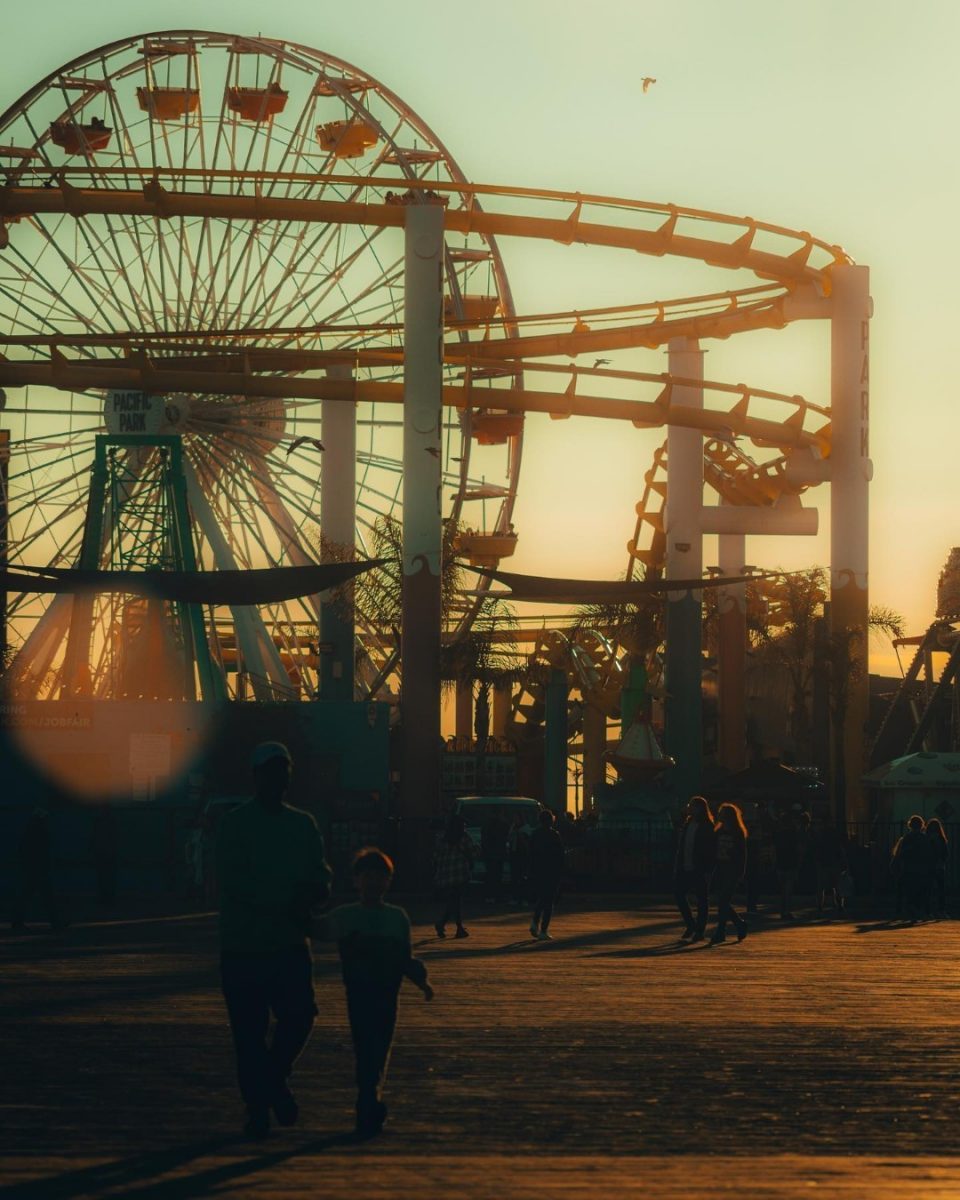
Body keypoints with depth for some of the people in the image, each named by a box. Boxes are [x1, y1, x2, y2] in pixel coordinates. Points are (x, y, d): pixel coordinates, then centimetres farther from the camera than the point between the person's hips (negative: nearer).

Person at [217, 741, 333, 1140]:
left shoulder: (302, 824, 13)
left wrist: (305, 896, -15)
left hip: (290, 943, 3)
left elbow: (322, 879, 9)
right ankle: (257, 1107, 8)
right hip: (243, 944, -3)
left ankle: (275, 1077, 16)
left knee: (300, 1014, -10)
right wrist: (288, 901, -18)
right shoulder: (234, 825, -1)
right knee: (249, 1029, -1)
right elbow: (232, 882, -12)